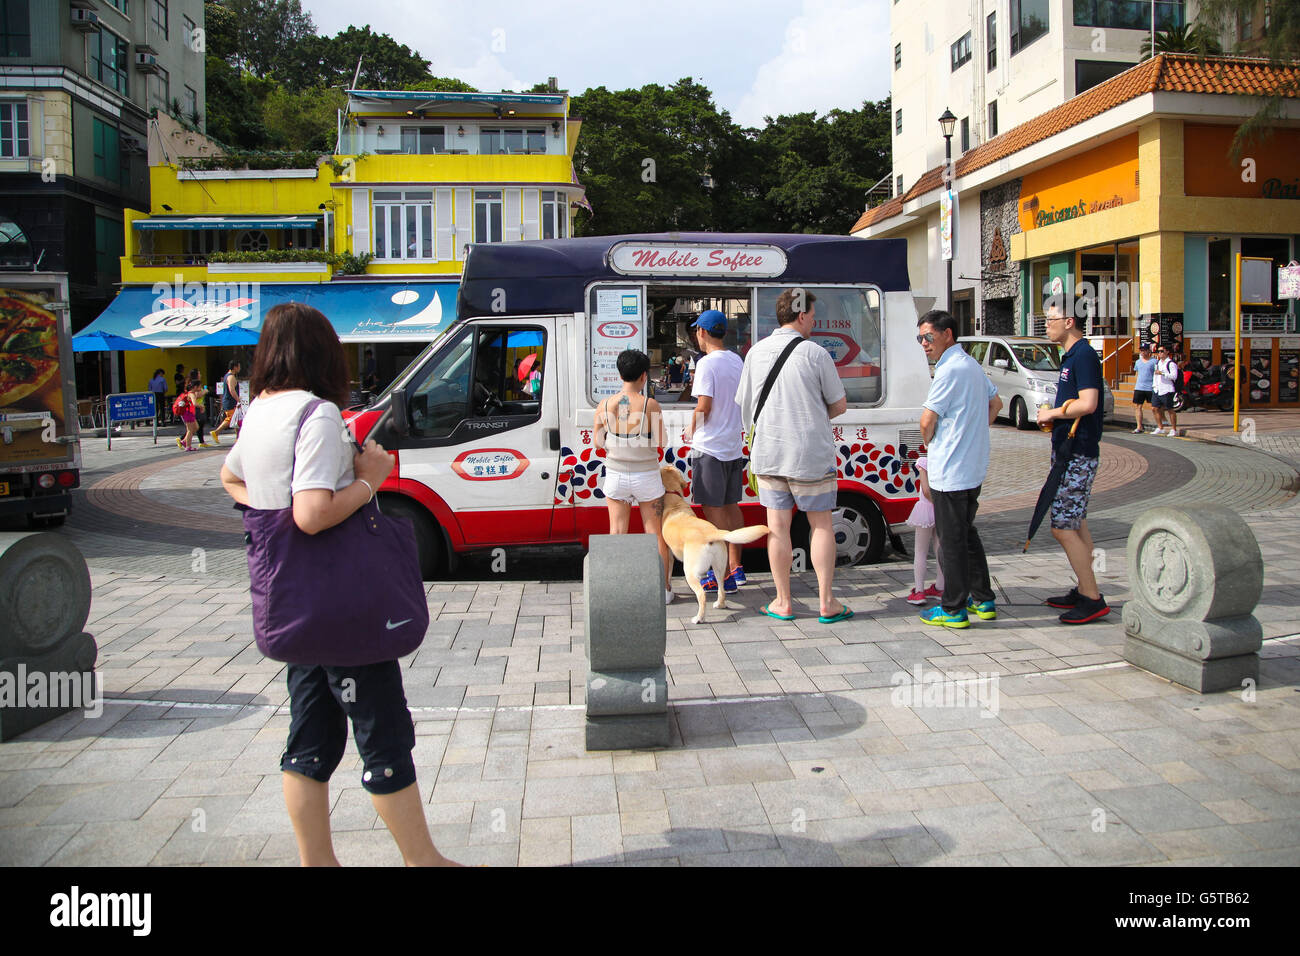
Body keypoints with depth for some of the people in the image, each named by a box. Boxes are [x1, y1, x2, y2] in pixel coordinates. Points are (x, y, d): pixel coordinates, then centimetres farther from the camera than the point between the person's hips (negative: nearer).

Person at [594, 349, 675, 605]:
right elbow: (660, 442, -8)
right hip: (646, 476, -2)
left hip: (616, 476, 2)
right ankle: (664, 588, 19)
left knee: (617, 533, 12)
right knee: (655, 534, 11)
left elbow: (598, 442, 1)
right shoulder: (650, 405, -16)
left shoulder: (605, 406, -8)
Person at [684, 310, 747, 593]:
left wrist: (692, 431, -4)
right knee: (730, 506, 16)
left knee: (714, 509, -4)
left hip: (710, 446, -8)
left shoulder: (707, 363, -15)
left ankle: (723, 576, -2)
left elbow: (704, 407, -19)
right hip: (734, 444, 8)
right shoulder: (737, 361, 11)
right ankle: (735, 567, 23)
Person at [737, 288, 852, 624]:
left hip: (768, 453, 3)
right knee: (820, 524, 8)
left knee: (777, 526, 9)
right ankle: (826, 603, 11)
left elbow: (744, 402, 9)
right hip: (811, 453, -3)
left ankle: (783, 602, 15)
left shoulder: (756, 352, 2)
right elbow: (839, 405, -2)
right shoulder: (815, 353, -10)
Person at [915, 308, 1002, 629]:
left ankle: (953, 609, 6)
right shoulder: (971, 365, 13)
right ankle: (983, 600, 25)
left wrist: (928, 443, 4)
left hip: (950, 470, -10)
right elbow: (995, 402, 26)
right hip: (974, 467, 10)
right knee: (967, 533, 19)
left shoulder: (950, 369, -17)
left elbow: (927, 421, -16)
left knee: (951, 540, -2)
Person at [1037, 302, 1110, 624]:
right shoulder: (1072, 356, 16)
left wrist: (1052, 413, -13)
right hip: (1069, 451, 11)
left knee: (1063, 528, -10)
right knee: (1076, 525, 14)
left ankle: (1093, 599, -4)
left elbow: (1088, 404, -26)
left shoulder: (1084, 356, -16)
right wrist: (1053, 417, 6)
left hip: (1077, 455, -11)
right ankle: (1083, 591, 22)